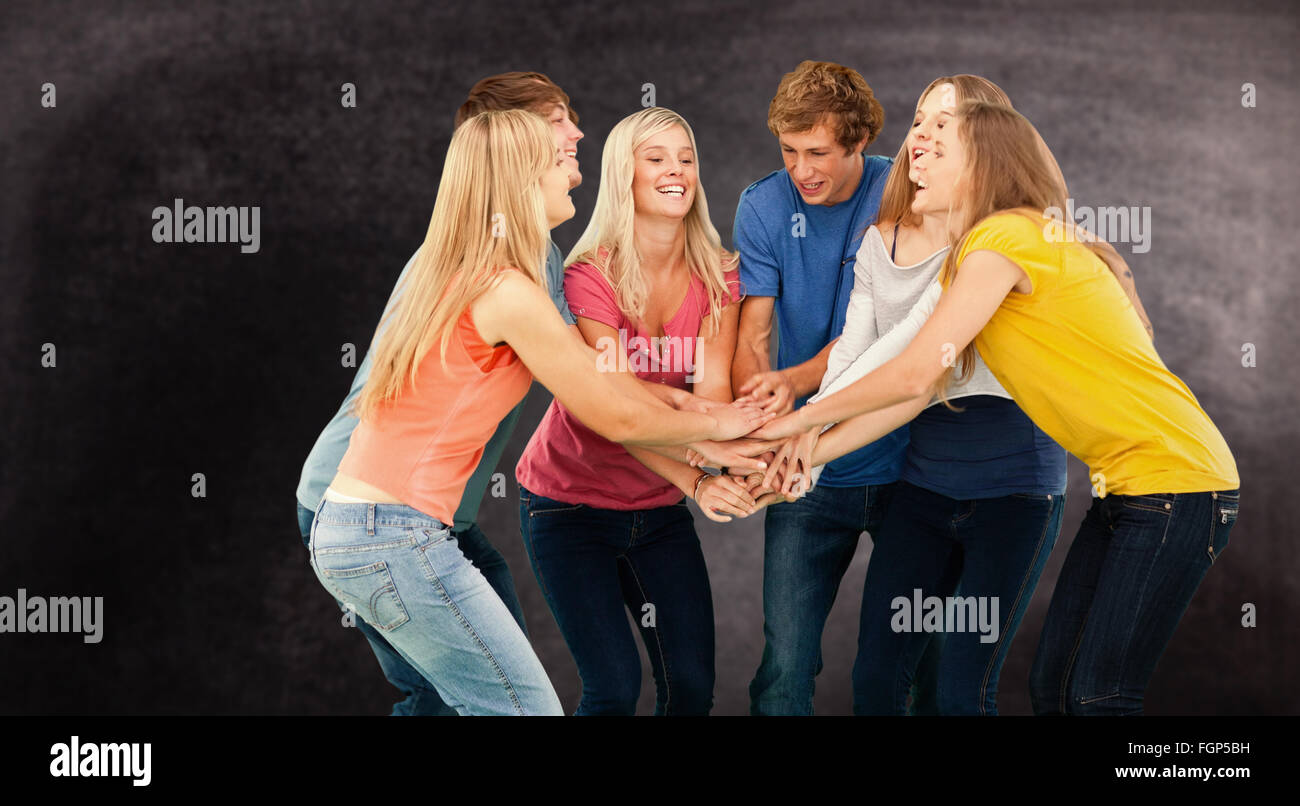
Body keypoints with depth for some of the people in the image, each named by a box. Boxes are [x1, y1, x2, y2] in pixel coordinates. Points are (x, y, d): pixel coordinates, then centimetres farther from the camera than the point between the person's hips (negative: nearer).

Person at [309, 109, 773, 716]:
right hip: (397, 539, -10)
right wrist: (715, 426, 11)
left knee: (488, 700, 18)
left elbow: (591, 371, 16)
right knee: (529, 706, -2)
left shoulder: (451, 275, 14)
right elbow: (614, 418, -5)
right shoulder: (508, 293, -15)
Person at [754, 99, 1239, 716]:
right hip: (1124, 486, 10)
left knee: (1096, 697, -8)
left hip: (1176, 481, -10)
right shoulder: (966, 263, 15)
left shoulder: (1005, 237, -16)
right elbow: (921, 388, 10)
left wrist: (804, 419, -5)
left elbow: (914, 373, -17)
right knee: (1051, 686, 9)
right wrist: (814, 451, 2)